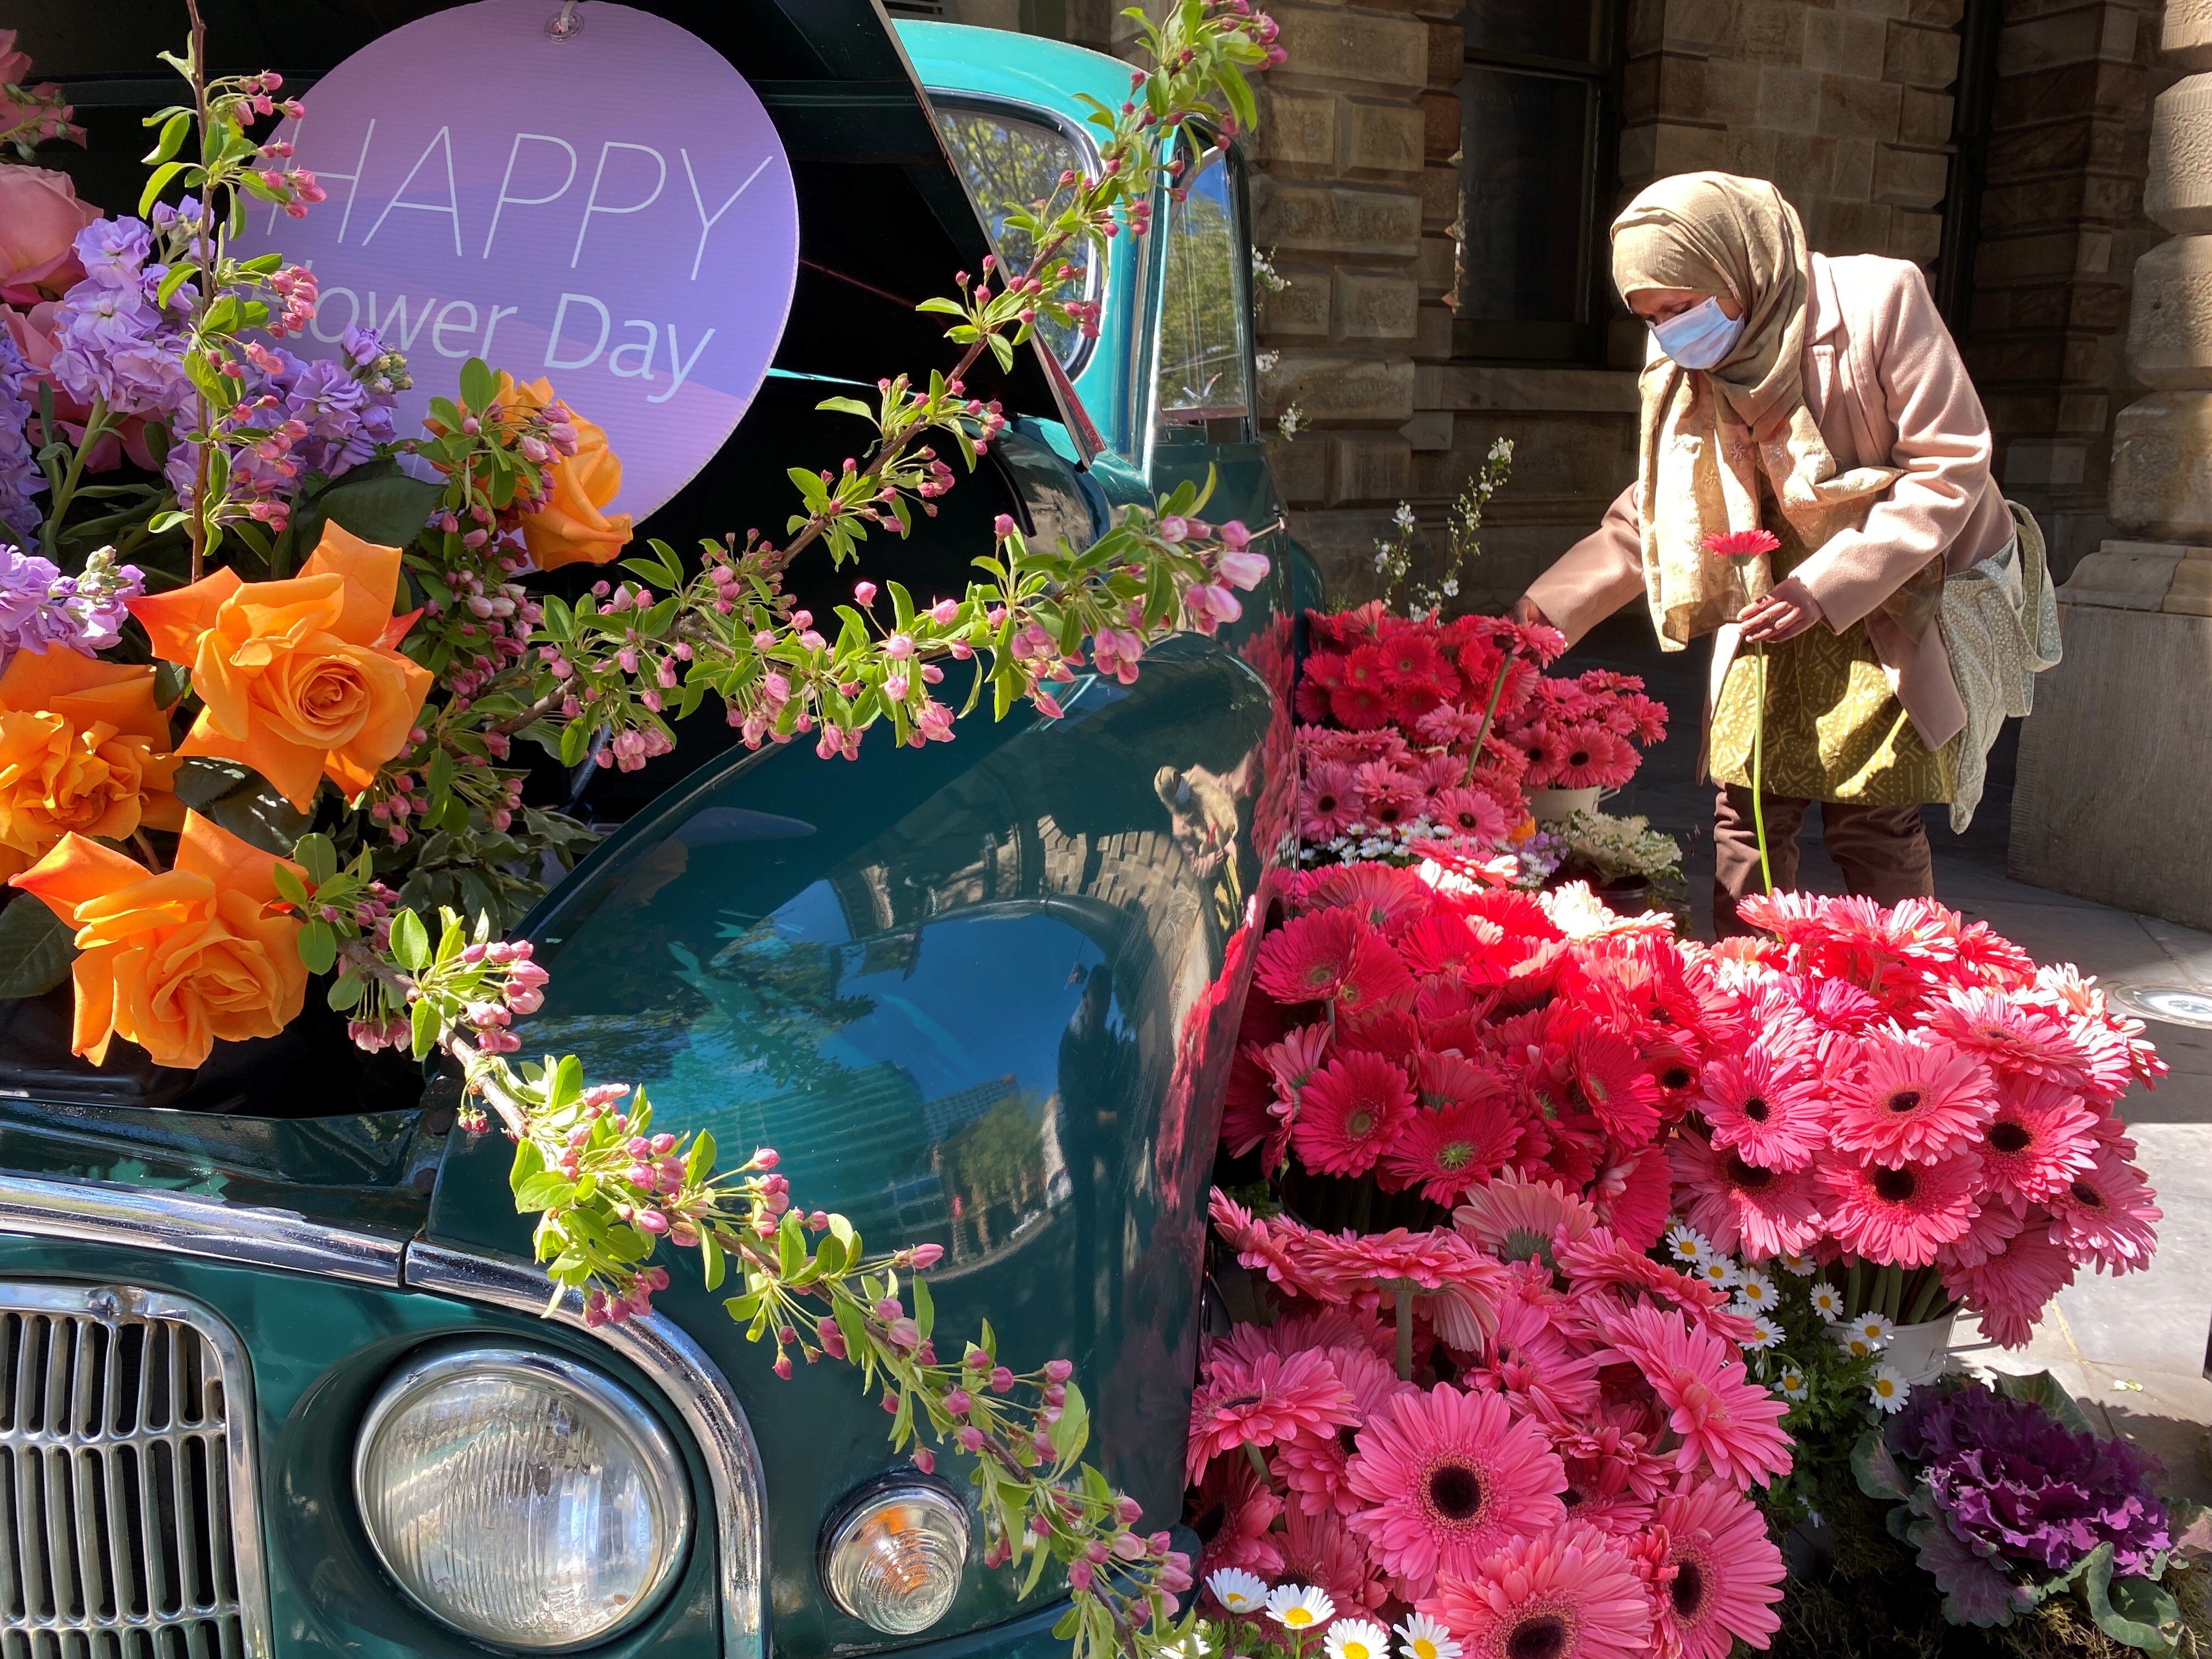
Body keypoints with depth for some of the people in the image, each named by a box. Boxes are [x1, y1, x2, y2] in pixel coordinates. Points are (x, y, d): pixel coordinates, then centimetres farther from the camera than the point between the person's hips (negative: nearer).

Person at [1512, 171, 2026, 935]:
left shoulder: (1877, 300, -15)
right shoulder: (1684, 369, 1)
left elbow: (1949, 465, -15)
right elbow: (1651, 512, 9)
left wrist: (1826, 586, -21)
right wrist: (1550, 606, -2)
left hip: (1883, 620, -4)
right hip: (1764, 618, 5)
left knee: (1876, 831, -4)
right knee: (1744, 821, 1)